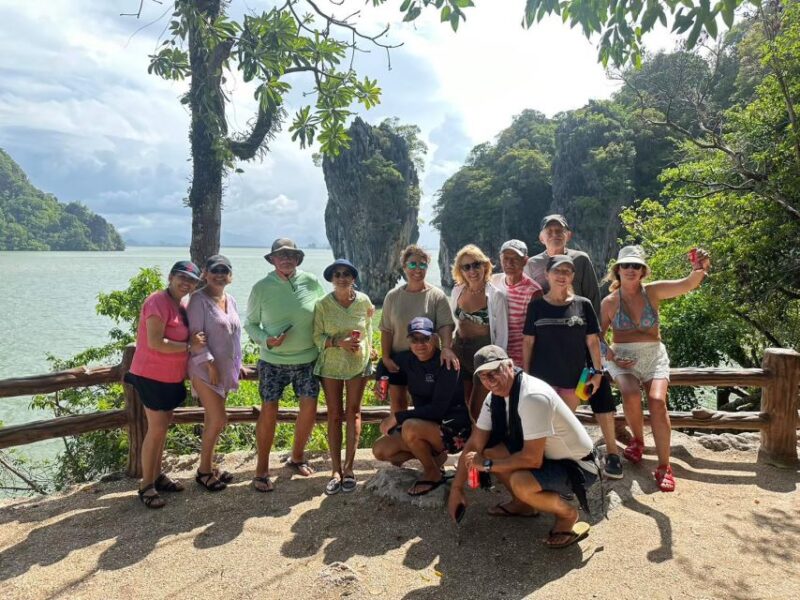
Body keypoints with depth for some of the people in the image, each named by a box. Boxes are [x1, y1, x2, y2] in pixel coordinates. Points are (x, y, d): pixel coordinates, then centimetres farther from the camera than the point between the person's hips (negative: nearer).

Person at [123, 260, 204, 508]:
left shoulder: (182, 306, 9)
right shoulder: (158, 302, -19)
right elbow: (155, 342, -26)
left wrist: (194, 342, 1)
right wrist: (189, 346, -20)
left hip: (171, 377, 9)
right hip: (152, 376, -9)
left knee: (163, 427, 16)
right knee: (156, 429, -4)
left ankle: (157, 475, 29)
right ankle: (146, 485, 8)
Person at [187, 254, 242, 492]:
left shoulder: (230, 300, 12)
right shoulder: (199, 299, -11)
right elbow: (196, 334, -15)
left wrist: (238, 364, 19)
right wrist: (209, 363, -18)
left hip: (225, 369, 7)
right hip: (206, 369, -7)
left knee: (212, 419, 13)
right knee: (219, 419, -8)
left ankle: (207, 467, 24)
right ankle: (204, 471, 8)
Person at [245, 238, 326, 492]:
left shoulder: (311, 283, -4)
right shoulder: (261, 288, -6)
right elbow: (250, 324, 2)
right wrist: (266, 340, -16)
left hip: (308, 358, 2)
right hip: (273, 360, -2)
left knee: (309, 406, 4)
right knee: (269, 409, -3)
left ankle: (297, 457, 28)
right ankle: (262, 470, 11)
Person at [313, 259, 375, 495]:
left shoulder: (363, 301, -5)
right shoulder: (323, 304, -9)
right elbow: (317, 337, -9)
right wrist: (340, 343, -22)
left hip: (358, 363, 1)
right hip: (330, 364, -1)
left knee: (353, 412, 4)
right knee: (334, 415, 3)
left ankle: (348, 467, 12)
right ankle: (335, 469, 9)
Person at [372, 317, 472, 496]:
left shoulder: (446, 363, -20)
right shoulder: (407, 359, -1)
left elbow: (438, 408, -25)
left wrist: (397, 417, -24)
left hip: (454, 429, -7)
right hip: (424, 425, 7)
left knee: (410, 427, -33)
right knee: (380, 450, -4)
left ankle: (434, 474, -5)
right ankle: (434, 455, 12)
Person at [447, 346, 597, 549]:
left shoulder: (533, 397, -31)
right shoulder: (495, 396, -5)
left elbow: (532, 459, -32)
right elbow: (474, 444, 1)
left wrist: (488, 465, -20)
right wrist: (456, 489, 0)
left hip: (576, 467, -8)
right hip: (546, 455, 8)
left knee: (520, 482, -33)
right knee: (488, 448, -4)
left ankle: (567, 514, -2)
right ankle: (523, 504, 17)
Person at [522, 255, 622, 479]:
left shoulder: (582, 305, 0)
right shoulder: (536, 306, 0)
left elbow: (592, 341, 3)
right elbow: (529, 342, 3)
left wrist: (598, 371, -2)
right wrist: (526, 374, 1)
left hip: (573, 376, 0)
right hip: (543, 375, 0)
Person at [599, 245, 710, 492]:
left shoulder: (653, 291, 0)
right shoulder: (609, 302, 1)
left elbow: (687, 284, -16)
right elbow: (598, 336, 8)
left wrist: (699, 269, -37)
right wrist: (610, 355, -9)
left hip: (654, 355, 0)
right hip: (622, 357, 0)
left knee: (657, 401, -23)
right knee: (631, 395, -28)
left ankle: (664, 466, -12)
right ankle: (638, 439, 3)